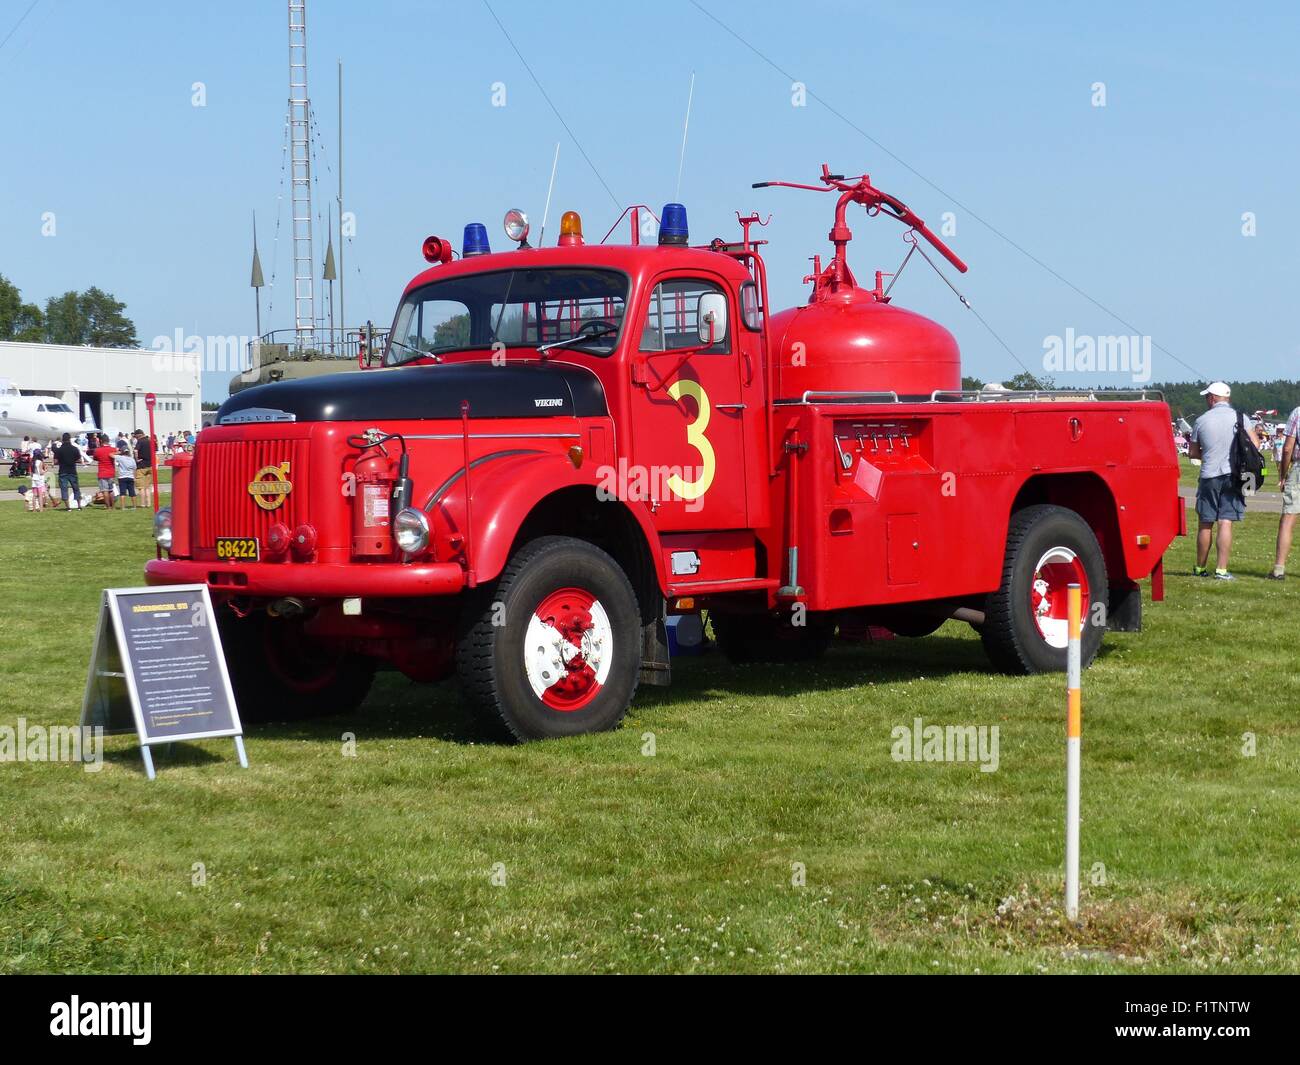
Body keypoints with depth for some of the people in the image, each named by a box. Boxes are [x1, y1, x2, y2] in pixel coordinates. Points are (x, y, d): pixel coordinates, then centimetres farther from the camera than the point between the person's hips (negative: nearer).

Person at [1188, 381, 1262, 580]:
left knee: (1205, 524, 10)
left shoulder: (1201, 421, 2)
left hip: (1209, 476, 0)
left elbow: (1193, 453, 9)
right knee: (1225, 523, -3)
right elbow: (1255, 445, -6)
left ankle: (1200, 568, 19)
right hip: (1233, 475, 0)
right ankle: (1221, 570, -8)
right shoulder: (1240, 418, 0)